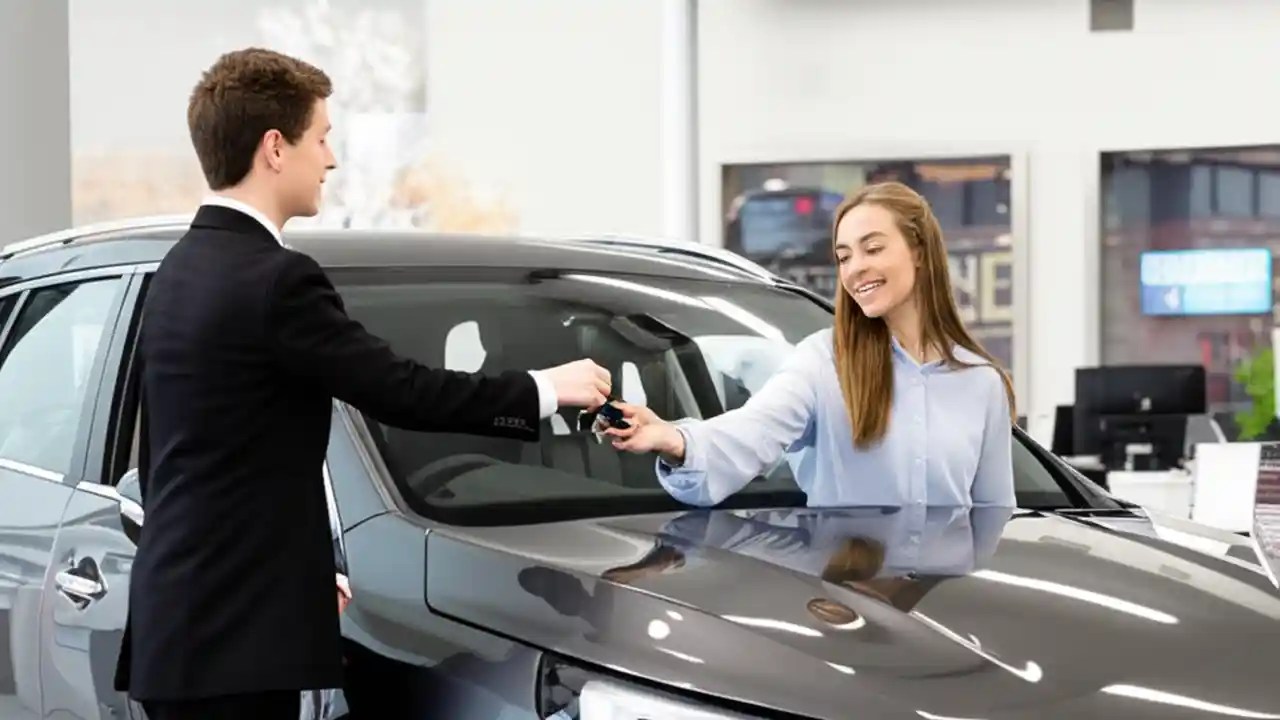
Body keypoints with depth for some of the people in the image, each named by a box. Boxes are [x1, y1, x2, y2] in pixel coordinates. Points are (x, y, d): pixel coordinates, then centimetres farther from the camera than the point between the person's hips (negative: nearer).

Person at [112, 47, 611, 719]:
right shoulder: (274, 278, -17)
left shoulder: (181, 272, 14)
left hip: (184, 624, 10)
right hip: (233, 635, -10)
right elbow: (402, 392, -15)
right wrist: (542, 388, -2)